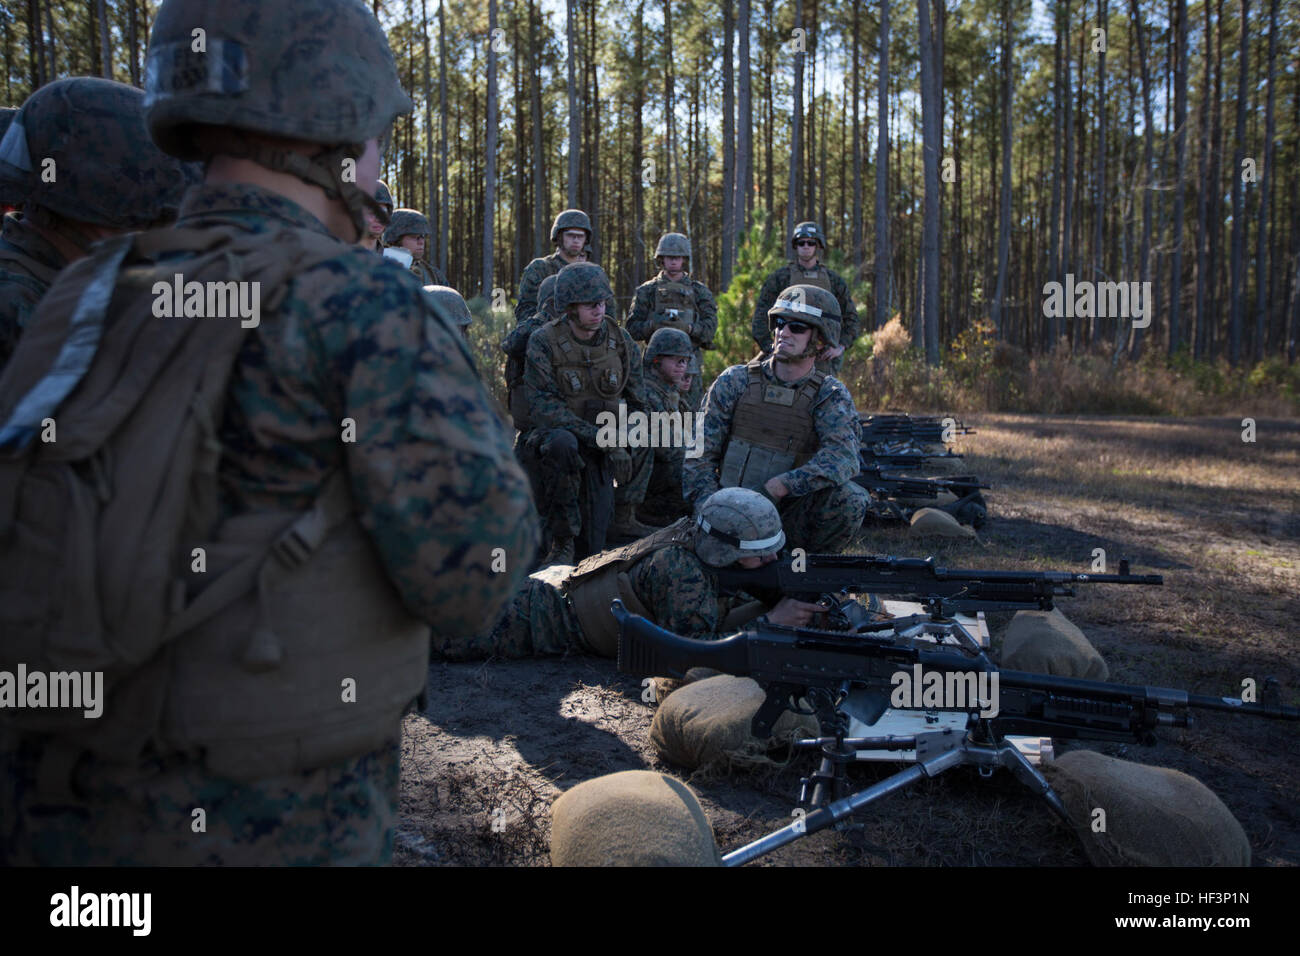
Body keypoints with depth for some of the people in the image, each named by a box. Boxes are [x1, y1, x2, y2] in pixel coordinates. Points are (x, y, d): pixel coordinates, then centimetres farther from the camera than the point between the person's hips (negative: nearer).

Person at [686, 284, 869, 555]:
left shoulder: (830, 396, 0)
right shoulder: (735, 381, 2)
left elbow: (843, 457, -20)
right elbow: (699, 454, 2)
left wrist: (777, 488, -31)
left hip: (789, 516, 0)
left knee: (850, 498, -26)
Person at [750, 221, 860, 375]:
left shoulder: (834, 280, 10)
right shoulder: (779, 277, 3)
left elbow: (850, 317, 15)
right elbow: (761, 314, 1)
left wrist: (841, 346, 2)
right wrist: (769, 348, -8)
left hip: (824, 355, 2)